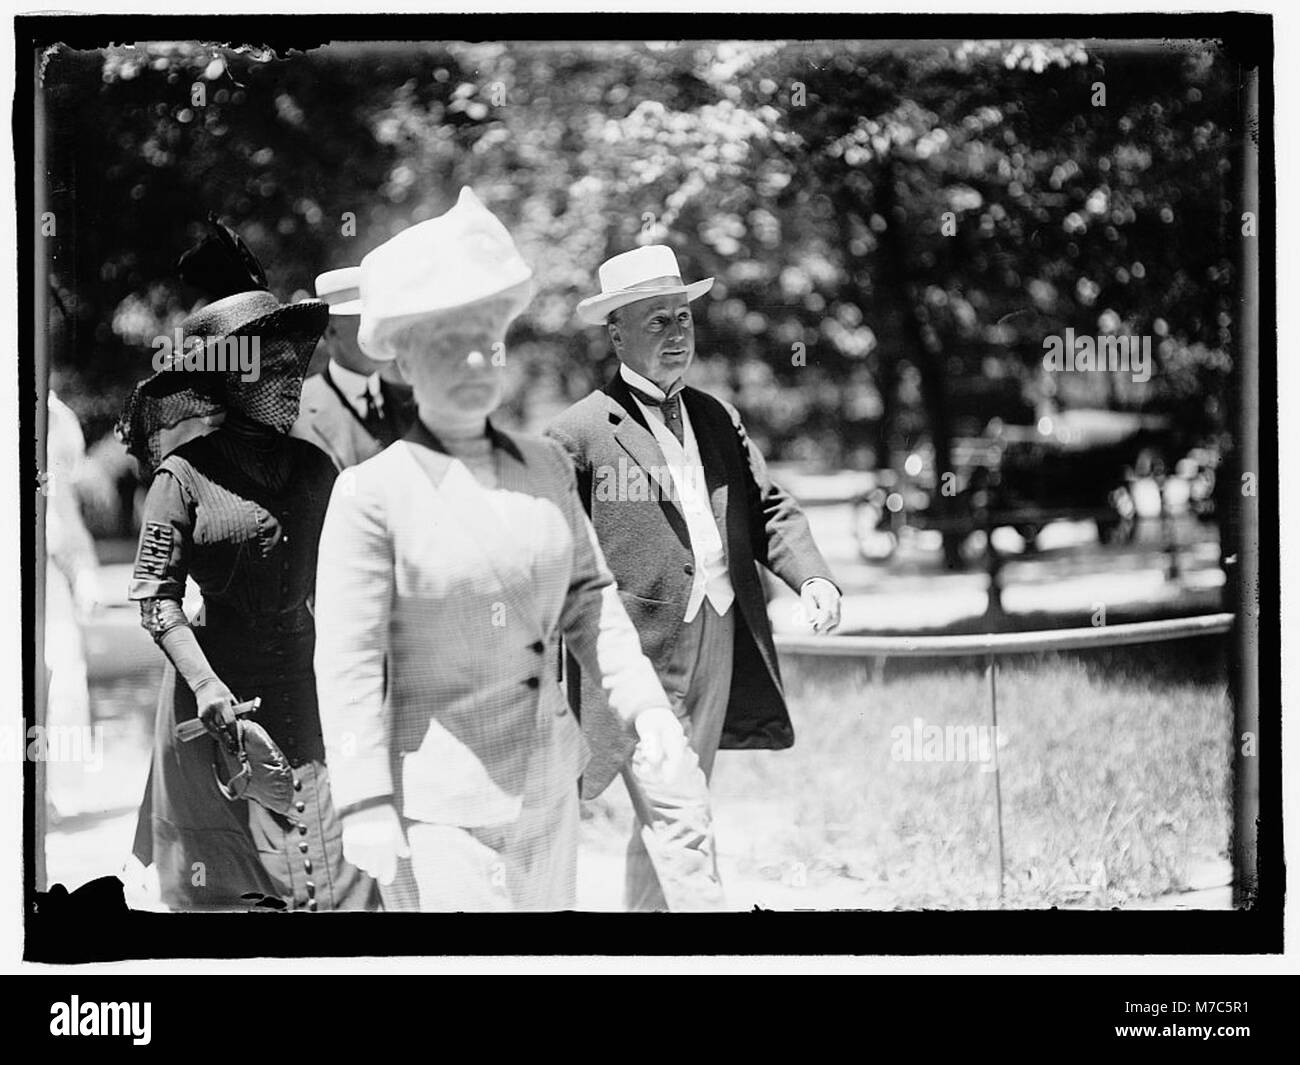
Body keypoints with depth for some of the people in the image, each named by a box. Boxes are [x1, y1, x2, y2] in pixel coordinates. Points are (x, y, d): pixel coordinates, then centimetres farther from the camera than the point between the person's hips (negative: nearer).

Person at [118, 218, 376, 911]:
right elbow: (156, 600, -9)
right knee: (225, 884, 2)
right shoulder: (185, 476, -5)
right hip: (217, 694, -4)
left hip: (307, 694, 4)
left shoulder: (314, 469, 8)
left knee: (332, 873, -2)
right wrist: (210, 691, -21)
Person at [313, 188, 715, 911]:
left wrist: (646, 706, -1)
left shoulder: (546, 468, 6)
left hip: (547, 789, 6)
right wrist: (366, 807, -17)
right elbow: (348, 661, -13)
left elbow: (588, 599, 12)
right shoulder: (373, 493, -11)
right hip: (437, 802, -6)